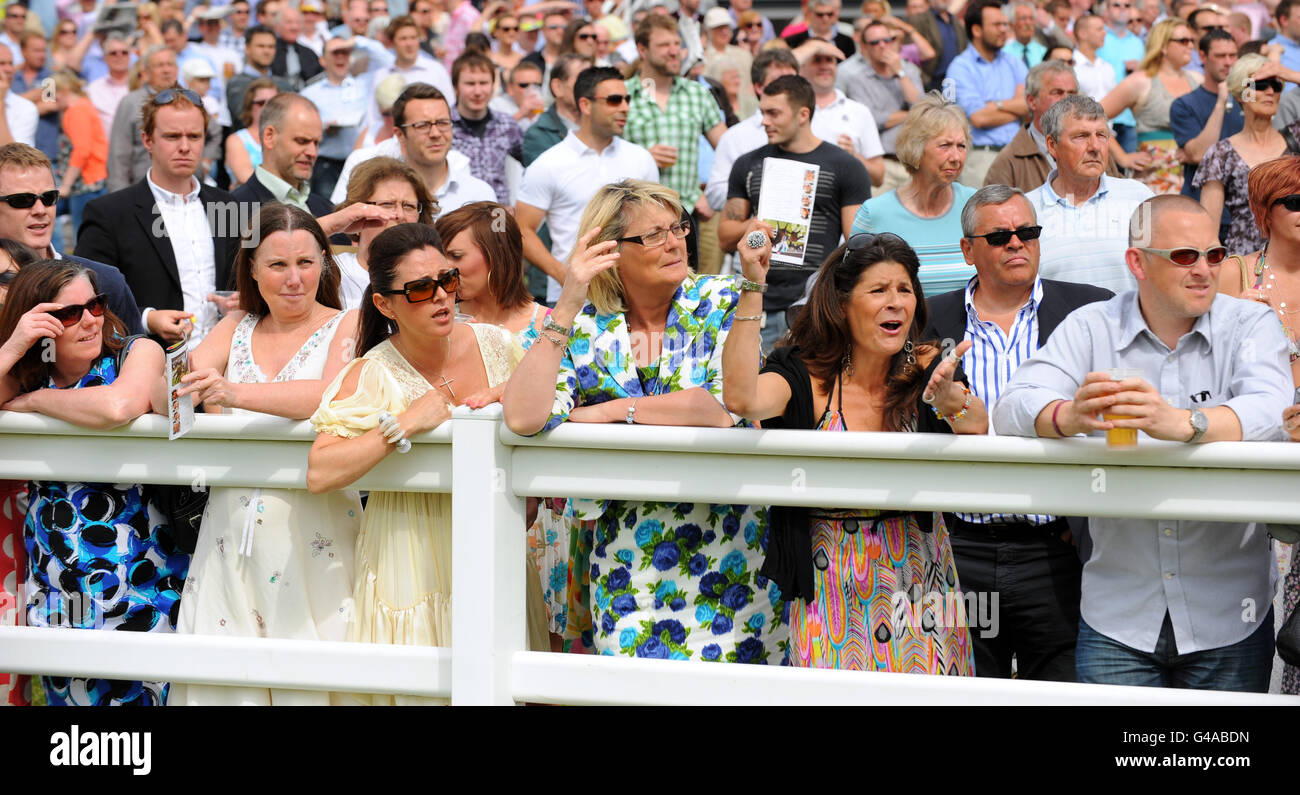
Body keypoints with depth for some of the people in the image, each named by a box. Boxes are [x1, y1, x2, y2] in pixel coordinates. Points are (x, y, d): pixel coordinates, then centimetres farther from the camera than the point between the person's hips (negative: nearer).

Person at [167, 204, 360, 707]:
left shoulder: (346, 327, 1)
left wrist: (236, 393, -30)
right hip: (232, 529, 4)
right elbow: (163, 391, 4)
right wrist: (191, 385, -20)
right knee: (222, 678, -1)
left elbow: (334, 397, -19)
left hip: (313, 530, -4)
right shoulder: (237, 328, 15)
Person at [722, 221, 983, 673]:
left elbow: (976, 425, -19)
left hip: (917, 580, 1)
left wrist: (951, 399, -43)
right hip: (830, 582, -1)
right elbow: (741, 398, -25)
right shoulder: (805, 375, -5)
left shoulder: (927, 369, -1)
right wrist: (752, 288, -27)